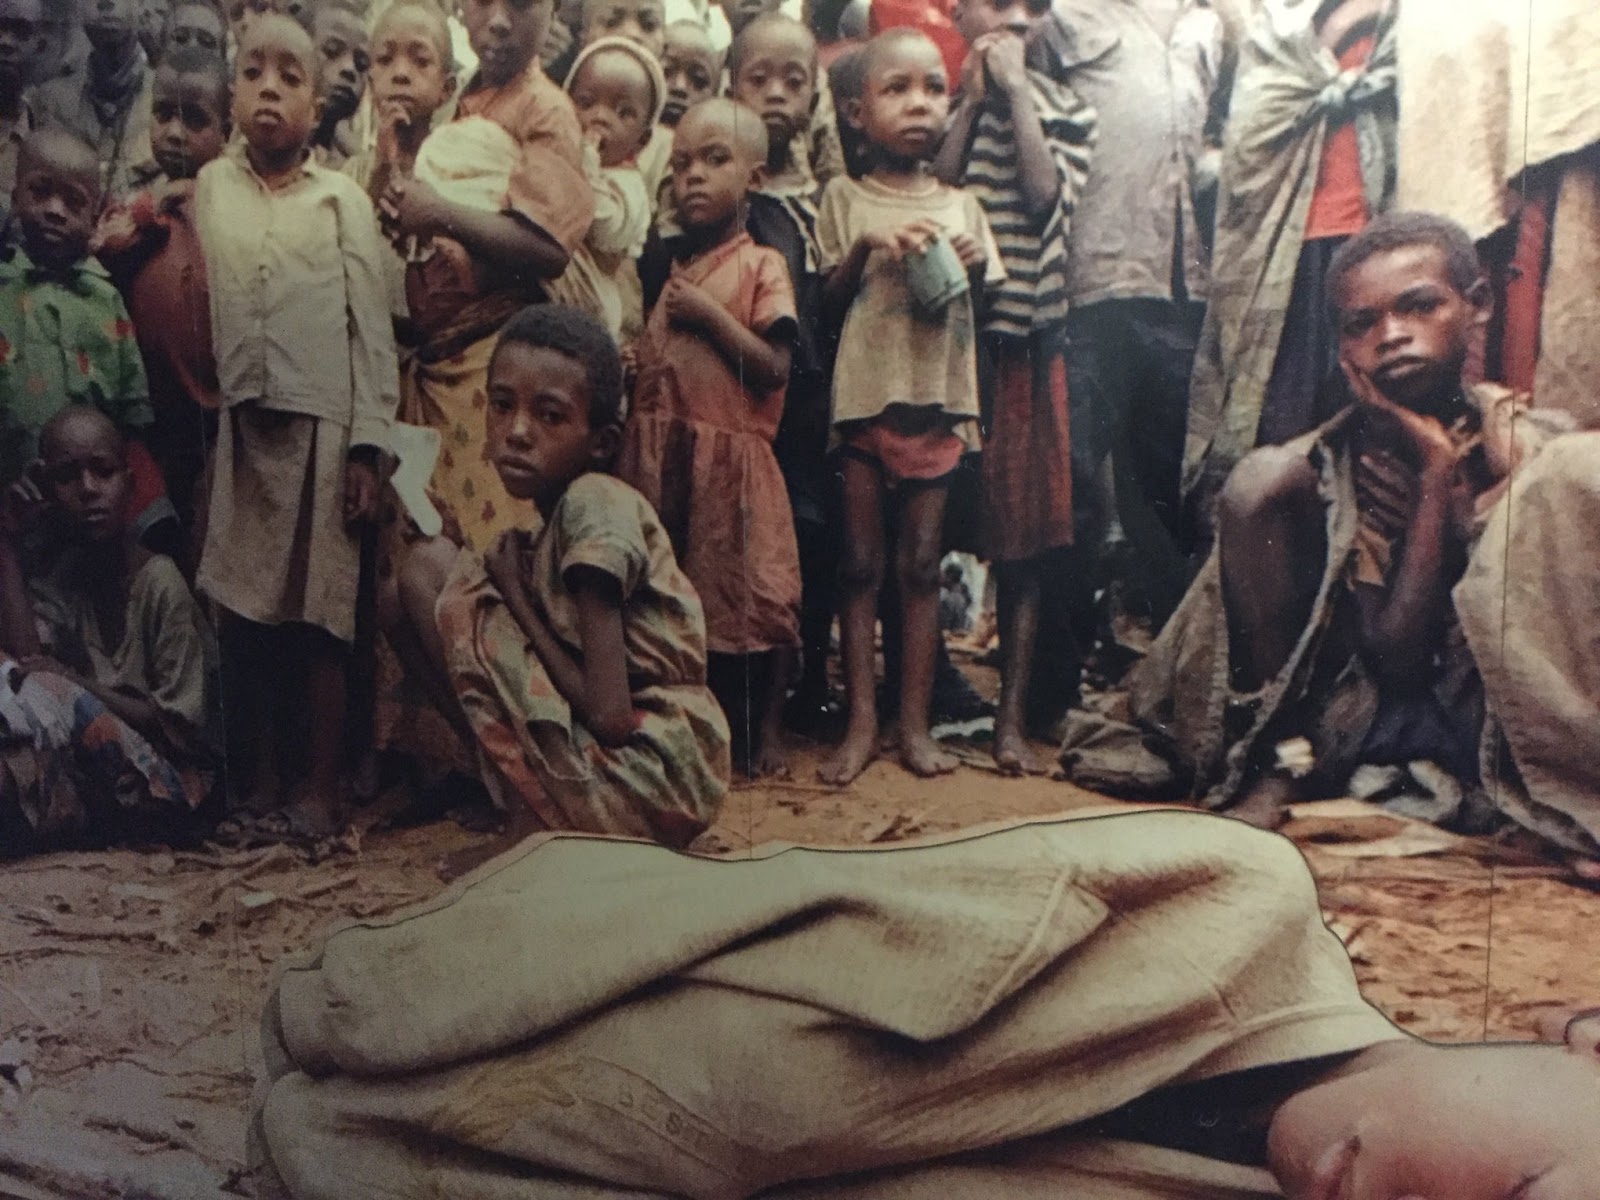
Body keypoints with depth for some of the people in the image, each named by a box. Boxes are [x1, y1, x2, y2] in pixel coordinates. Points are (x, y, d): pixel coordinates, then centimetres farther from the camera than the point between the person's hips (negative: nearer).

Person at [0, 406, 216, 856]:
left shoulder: (159, 581, -8)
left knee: (46, 696, -28)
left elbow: (180, 724, -9)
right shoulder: (56, 575, 9)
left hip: (167, 783, -4)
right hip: (85, 772, 4)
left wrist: (74, 685, -19)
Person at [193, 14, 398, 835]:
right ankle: (256, 778, 15)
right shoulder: (209, 188, 11)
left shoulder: (343, 199, 4)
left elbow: (372, 330, 0)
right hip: (234, 429, 2)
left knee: (319, 611, 0)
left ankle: (319, 784, 9)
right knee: (241, 609, 4)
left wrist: (368, 446, -7)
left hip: (320, 429, -2)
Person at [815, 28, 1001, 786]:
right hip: (865, 397, -2)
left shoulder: (960, 206, 11)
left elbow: (982, 309, 13)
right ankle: (861, 720, 10)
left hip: (939, 399, 2)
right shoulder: (846, 199, 4)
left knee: (921, 564, 5)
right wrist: (867, 248, -14)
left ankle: (914, 723, 11)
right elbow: (826, 301, 1)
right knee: (860, 564, 2)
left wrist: (977, 268, -7)